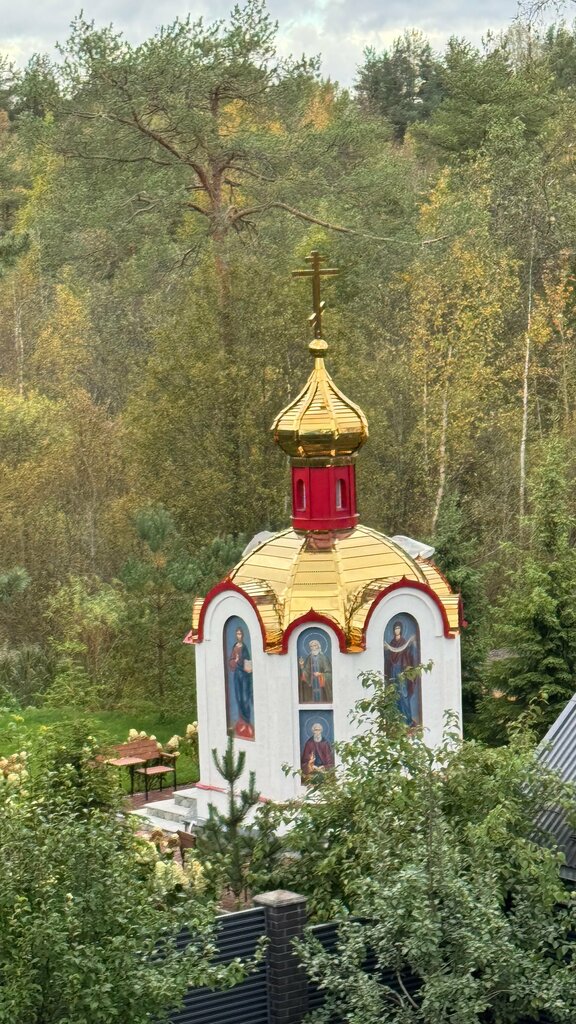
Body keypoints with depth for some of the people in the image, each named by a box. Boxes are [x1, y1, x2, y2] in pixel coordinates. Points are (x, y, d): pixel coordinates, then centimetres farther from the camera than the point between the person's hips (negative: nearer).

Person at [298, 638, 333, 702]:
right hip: (312, 682, 4)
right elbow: (306, 672, 6)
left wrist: (320, 674, -17)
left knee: (321, 699, -8)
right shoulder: (309, 658, 9)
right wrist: (302, 666, -9)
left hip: (322, 684, -4)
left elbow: (328, 672, -4)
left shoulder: (323, 657, -3)